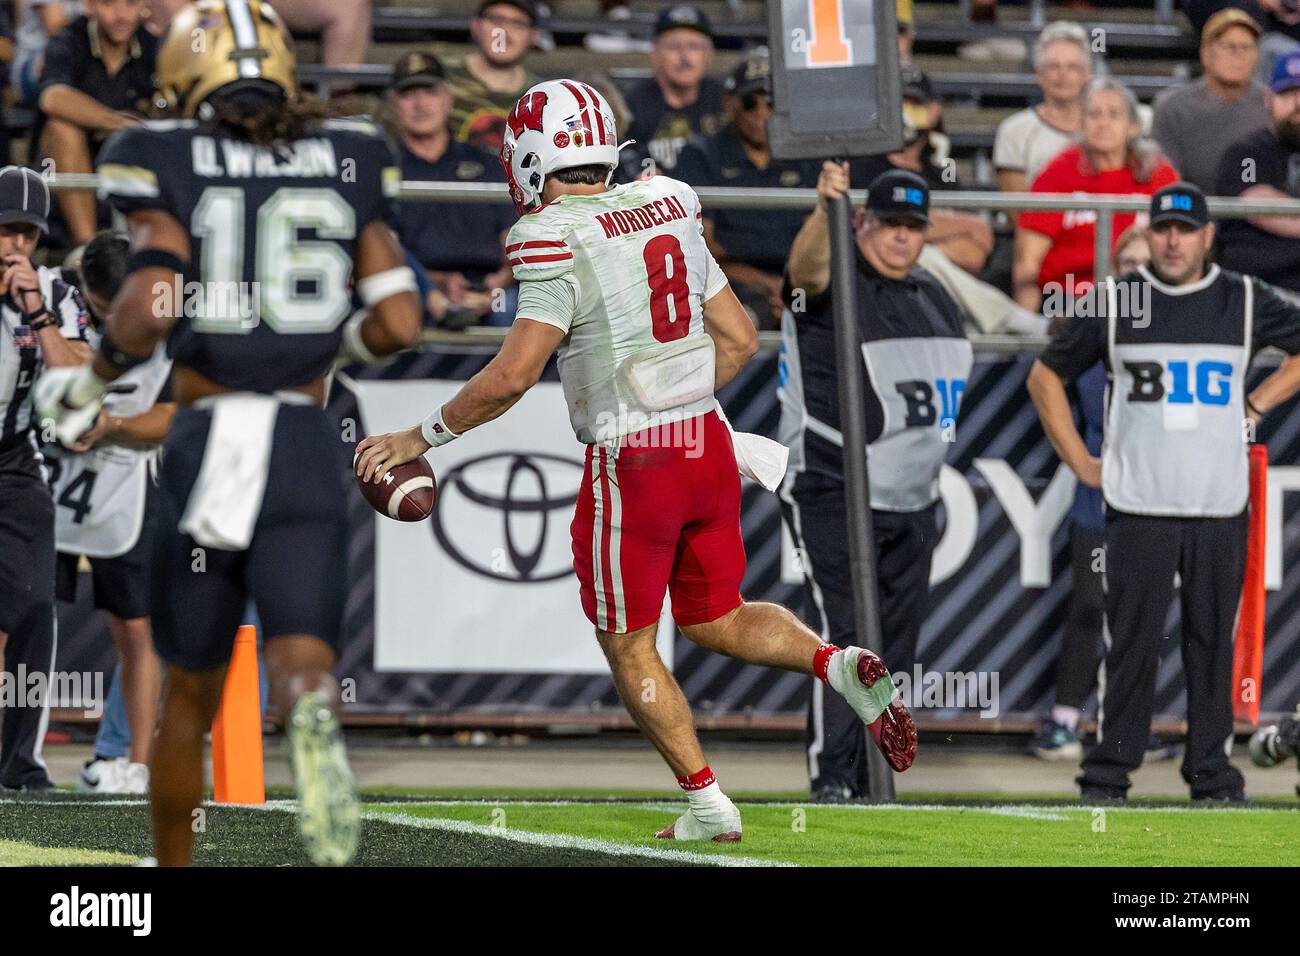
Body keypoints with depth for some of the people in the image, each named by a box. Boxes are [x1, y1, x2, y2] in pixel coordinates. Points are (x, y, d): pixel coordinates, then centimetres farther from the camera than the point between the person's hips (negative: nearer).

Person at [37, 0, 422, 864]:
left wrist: (85, 388, 4)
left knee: (190, 694, 16)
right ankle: (314, 720, -44)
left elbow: (151, 310, -14)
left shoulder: (166, 162, 0)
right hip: (308, 449, 1)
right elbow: (398, 323, 4)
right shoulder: (347, 162, 9)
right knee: (303, 666, -8)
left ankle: (173, 869, 26)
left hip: (206, 440, -1)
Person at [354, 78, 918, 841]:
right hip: (708, 442, 7)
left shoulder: (560, 244, -15)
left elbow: (512, 377, -20)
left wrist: (422, 438, -10)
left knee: (629, 648, 10)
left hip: (631, 464, -7)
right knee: (719, 621, 21)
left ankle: (709, 806, 10)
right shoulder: (669, 213, 6)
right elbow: (740, 339, 11)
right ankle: (842, 665, -3)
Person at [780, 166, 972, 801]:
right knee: (845, 639, -16)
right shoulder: (836, 279, -9)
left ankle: (873, 785, 15)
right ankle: (831, 779, -15)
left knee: (897, 651, 8)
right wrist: (826, 208, -55)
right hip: (832, 501, -7)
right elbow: (807, 264, -35)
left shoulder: (932, 298, 13)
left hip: (911, 506, 7)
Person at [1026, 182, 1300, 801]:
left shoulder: (1246, 302, 5)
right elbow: (1046, 377, 12)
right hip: (1138, 510, -1)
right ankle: (1107, 774, 3)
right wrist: (1081, 464, 6)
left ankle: (1211, 773, 10)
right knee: (1130, 644, -2)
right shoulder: (1114, 302, 4)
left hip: (1221, 511, 1)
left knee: (1213, 642, 3)